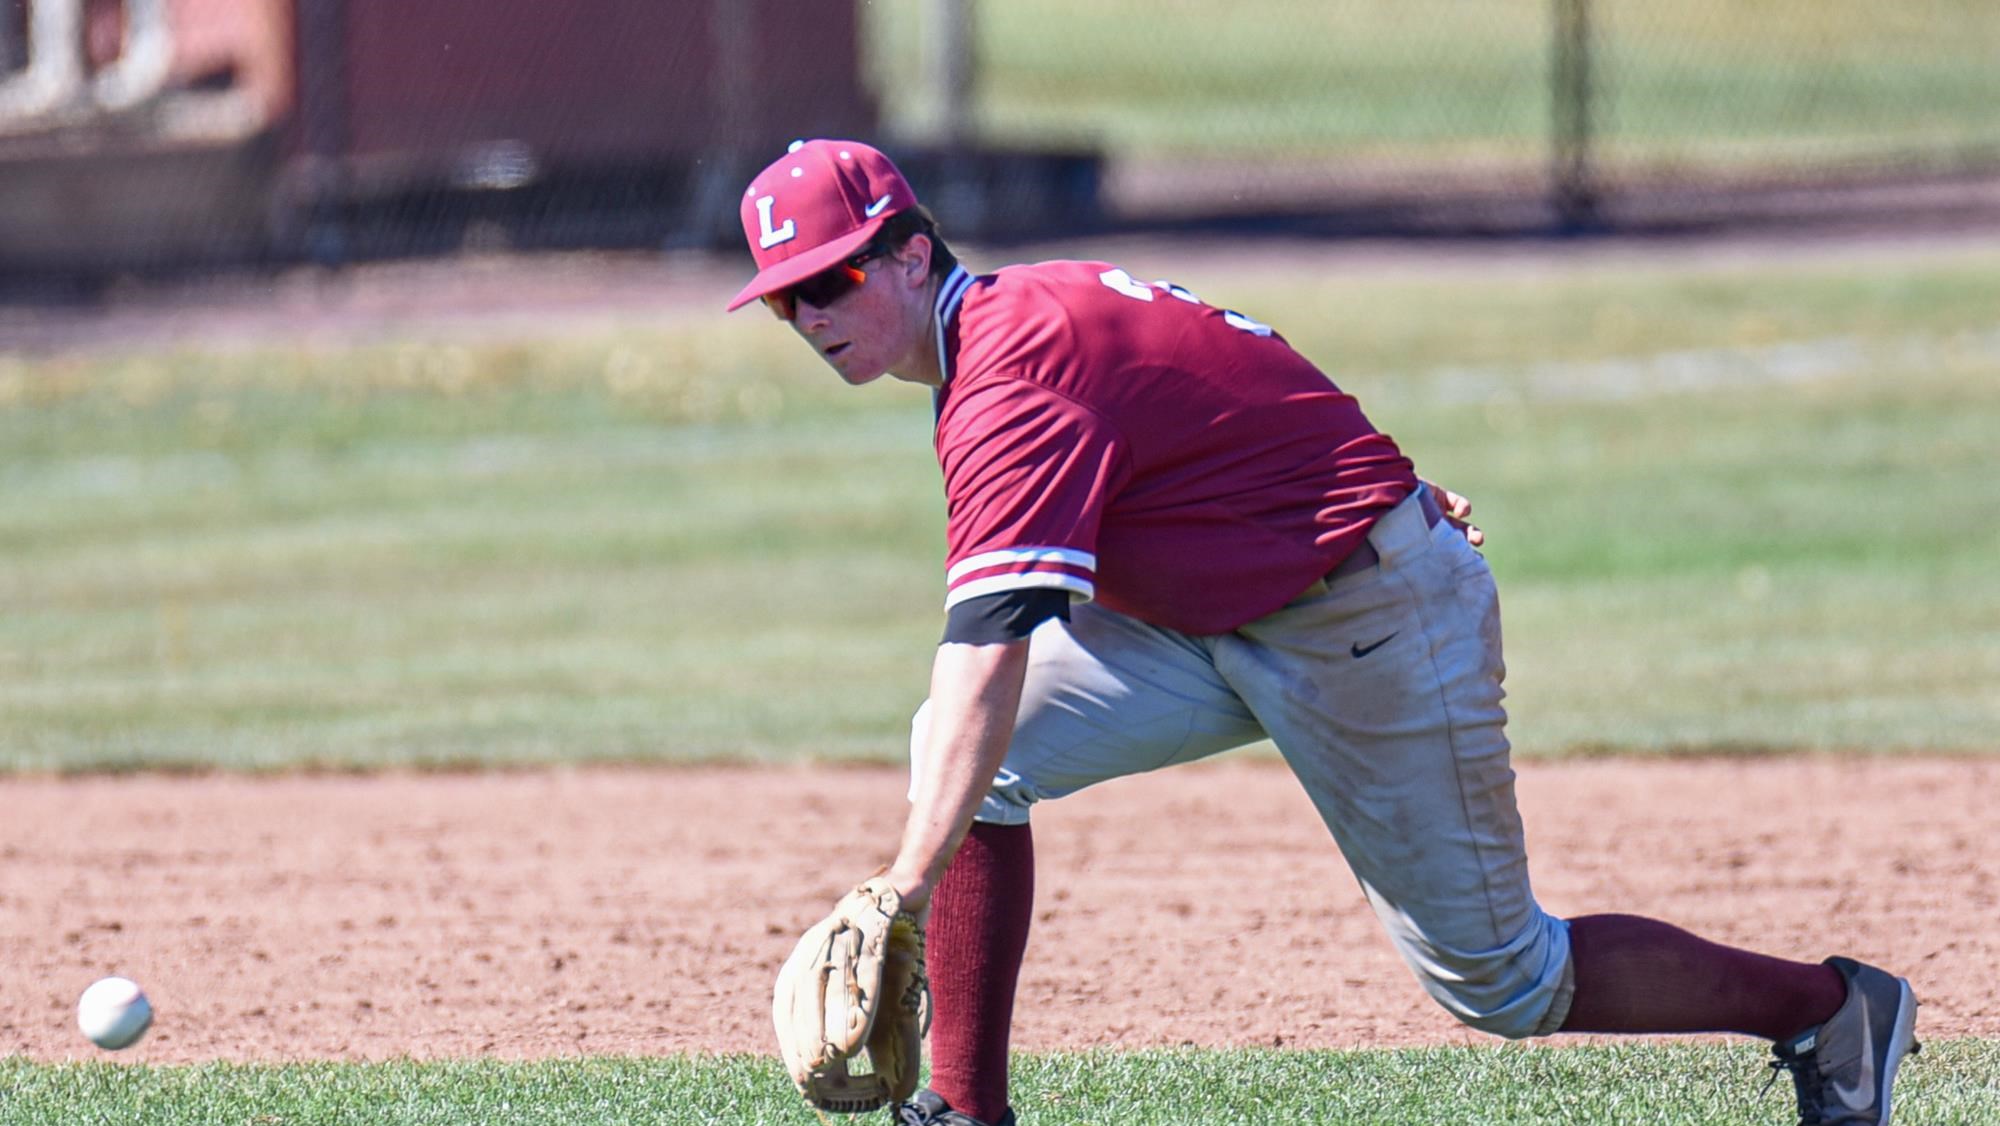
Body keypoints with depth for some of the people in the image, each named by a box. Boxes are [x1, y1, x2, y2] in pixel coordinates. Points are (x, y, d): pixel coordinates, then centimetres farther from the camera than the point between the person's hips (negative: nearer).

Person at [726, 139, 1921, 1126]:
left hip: (1373, 618, -10)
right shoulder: (1032, 308, 4)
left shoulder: (1008, 387, -26)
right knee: (956, 748, -6)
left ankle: (1832, 1011, 18)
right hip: (1229, 605, 10)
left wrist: (902, 898, -43)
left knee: (1497, 981, 1)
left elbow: (990, 658, -37)